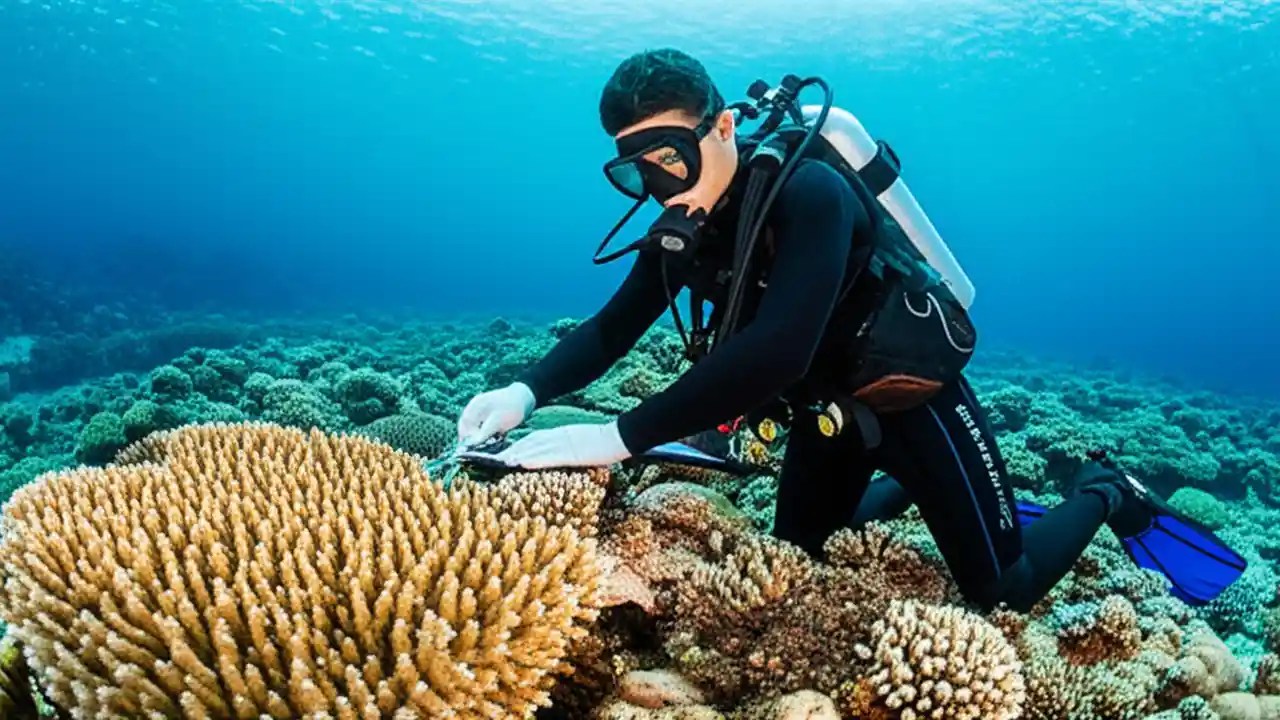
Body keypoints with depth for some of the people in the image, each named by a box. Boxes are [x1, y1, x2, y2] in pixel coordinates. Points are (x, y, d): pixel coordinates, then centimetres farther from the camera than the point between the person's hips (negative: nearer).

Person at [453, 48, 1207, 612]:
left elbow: (777, 351, -46)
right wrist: (527, 392, -24)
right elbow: (613, 327, -6)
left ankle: (1104, 492, 30)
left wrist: (622, 436, -45)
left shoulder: (807, 192, -33)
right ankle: (903, 484, 41)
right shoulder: (685, 226, -9)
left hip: (910, 391, -6)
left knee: (1002, 590, 2)